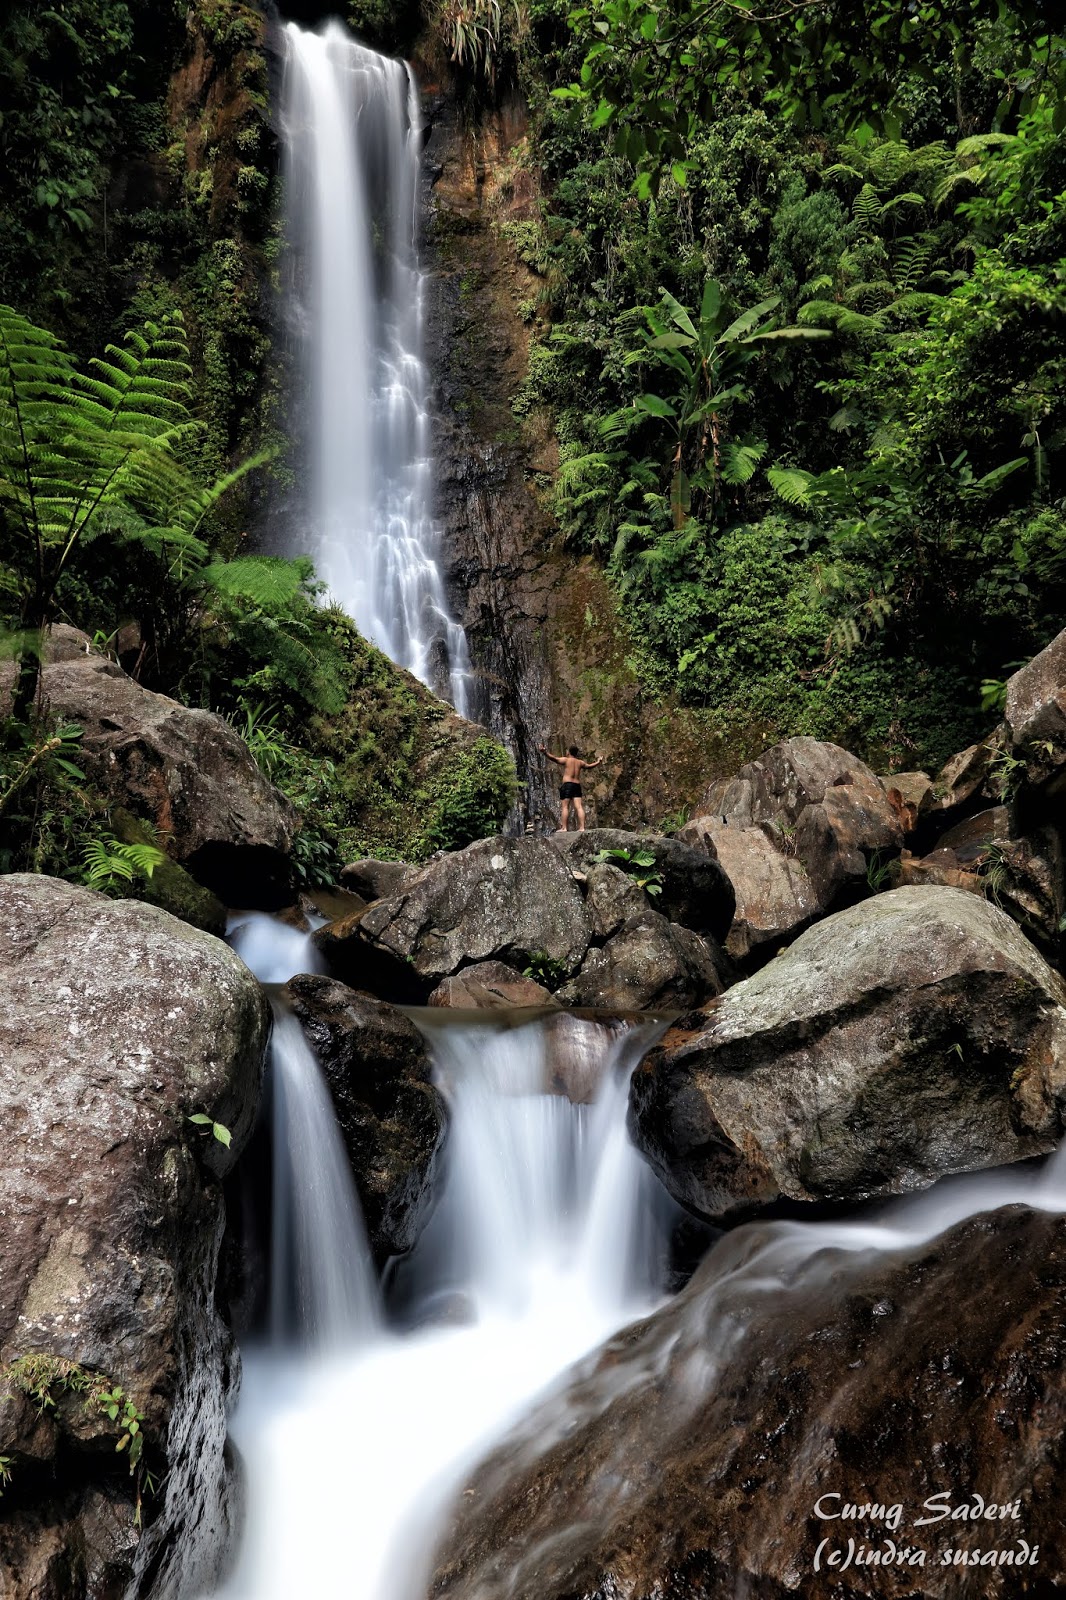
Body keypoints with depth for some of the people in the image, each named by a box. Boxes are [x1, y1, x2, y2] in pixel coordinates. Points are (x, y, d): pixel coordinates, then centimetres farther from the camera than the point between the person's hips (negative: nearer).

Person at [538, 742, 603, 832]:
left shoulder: (566, 760, 2)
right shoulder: (580, 762, 17)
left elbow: (554, 759, -14)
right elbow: (589, 766, 34)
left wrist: (545, 753, -25)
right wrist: (598, 762, 53)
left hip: (567, 784, -4)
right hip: (577, 785, 4)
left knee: (565, 807, -6)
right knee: (579, 807, -1)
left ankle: (564, 828, -12)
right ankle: (582, 827, -7)